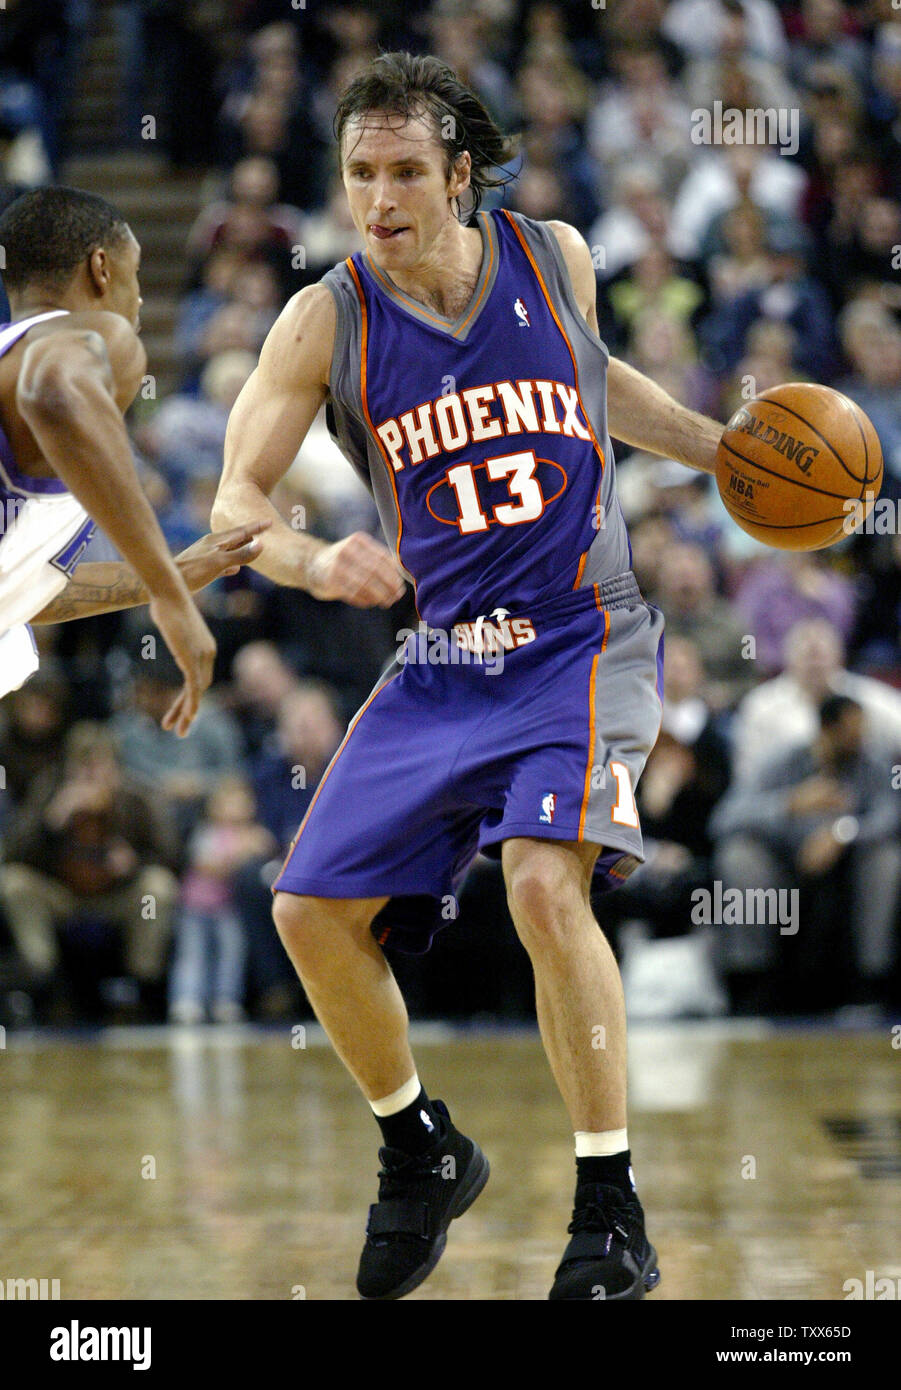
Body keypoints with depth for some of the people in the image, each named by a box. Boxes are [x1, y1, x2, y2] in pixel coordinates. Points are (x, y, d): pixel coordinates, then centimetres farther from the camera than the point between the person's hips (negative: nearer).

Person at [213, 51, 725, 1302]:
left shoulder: (555, 258, -2)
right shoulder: (325, 323, -5)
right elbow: (235, 503, -7)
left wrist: (728, 455, 13)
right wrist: (315, 561, -28)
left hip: (582, 645, -3)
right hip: (442, 666, 3)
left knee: (544, 881, -26)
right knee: (314, 911, -3)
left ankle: (613, 1215, -16)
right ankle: (423, 1154, 24)